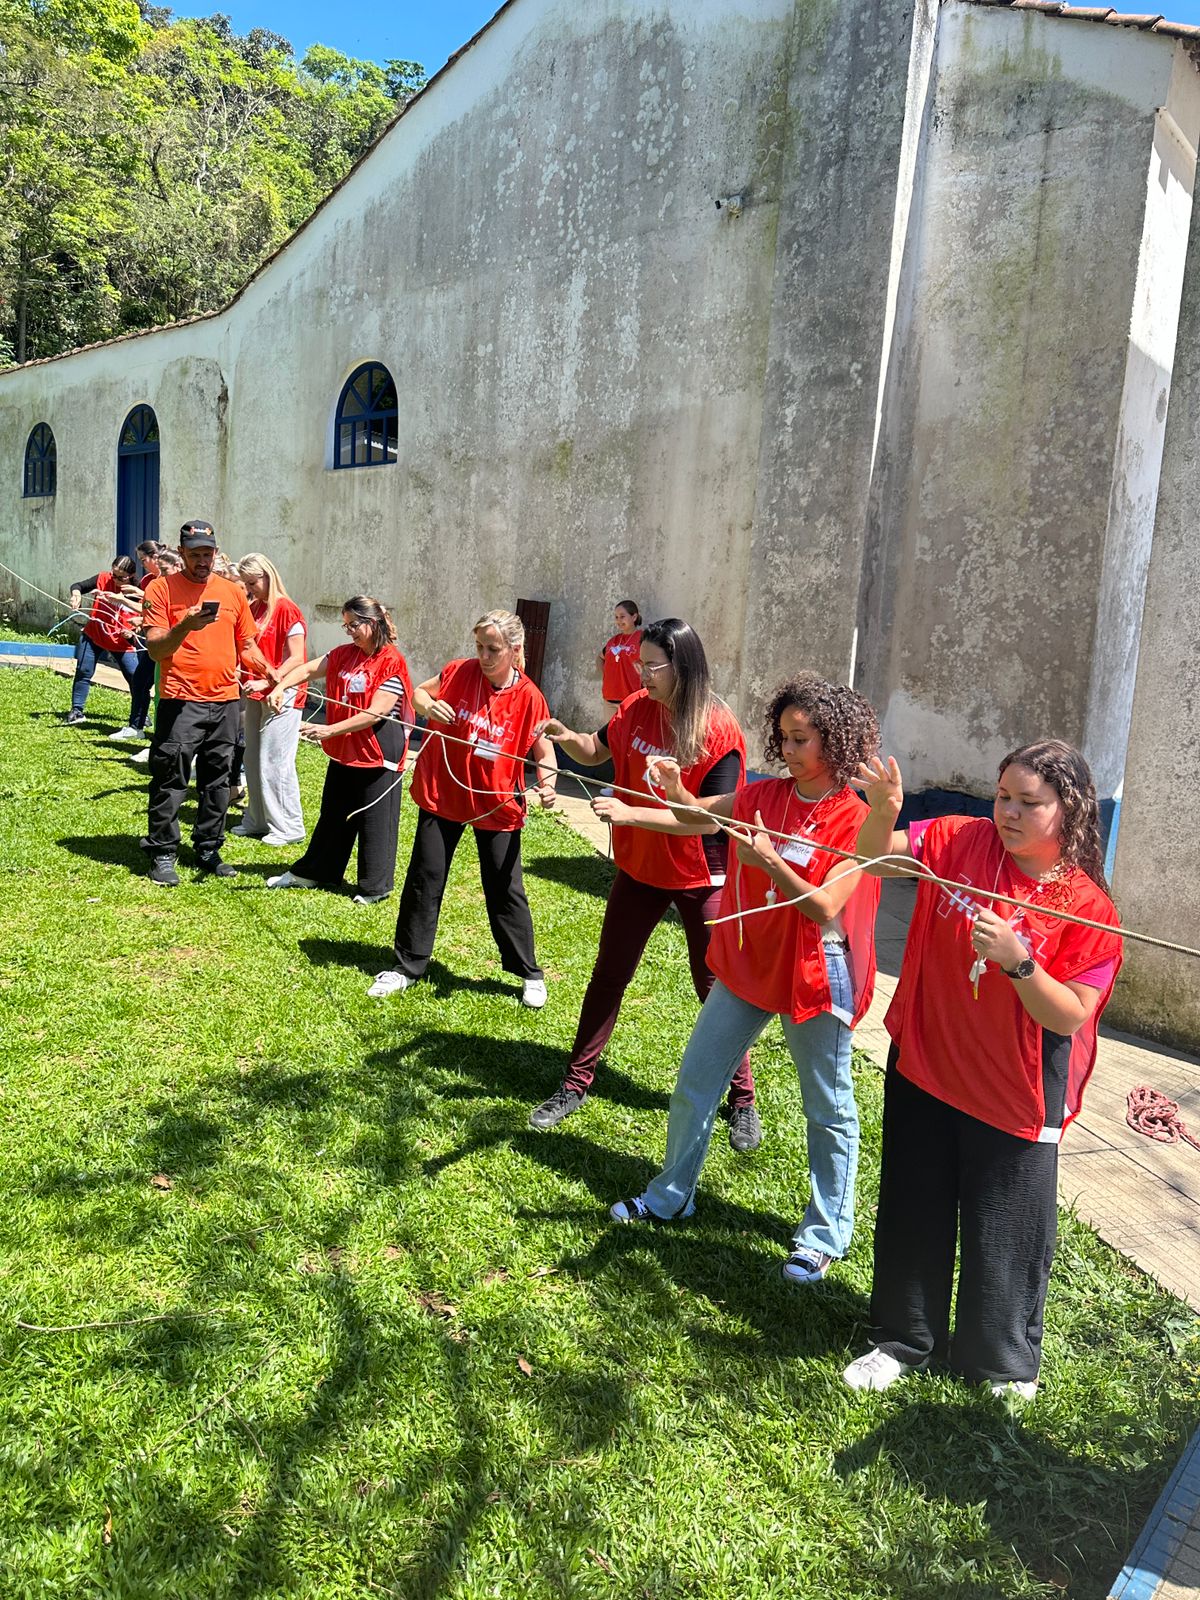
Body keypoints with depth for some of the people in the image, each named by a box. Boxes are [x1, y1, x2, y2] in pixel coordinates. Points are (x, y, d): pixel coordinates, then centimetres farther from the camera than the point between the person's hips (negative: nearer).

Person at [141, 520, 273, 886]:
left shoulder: (232, 591, 12)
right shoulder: (162, 589, -1)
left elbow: (246, 644, 17)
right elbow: (155, 649, -8)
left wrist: (266, 670, -2)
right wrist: (186, 626, -25)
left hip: (225, 701, 4)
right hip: (181, 701, -4)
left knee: (217, 780, 11)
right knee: (171, 781, -2)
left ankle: (208, 850, 21)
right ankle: (162, 855, 7)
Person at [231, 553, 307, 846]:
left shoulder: (286, 609, -12)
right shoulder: (254, 608, 12)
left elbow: (296, 658, -16)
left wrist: (267, 682, -24)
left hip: (281, 696, -8)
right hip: (257, 695, 8)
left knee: (275, 762, -5)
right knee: (253, 760, 12)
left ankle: (288, 827, 4)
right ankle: (258, 820, 24)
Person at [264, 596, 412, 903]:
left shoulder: (392, 662, -16)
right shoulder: (344, 654, 6)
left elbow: (375, 713, -23)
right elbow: (306, 669, 4)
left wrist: (329, 730, -26)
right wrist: (280, 687, -16)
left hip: (378, 752, -7)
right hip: (344, 750, 7)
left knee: (374, 818, 3)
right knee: (333, 813, 18)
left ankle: (375, 886, 16)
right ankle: (313, 872, 30)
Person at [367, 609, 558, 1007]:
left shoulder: (529, 697, -12)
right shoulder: (459, 672, -9)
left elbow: (544, 753, -6)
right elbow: (419, 692, 7)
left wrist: (547, 785, -26)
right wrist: (428, 706, -17)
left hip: (497, 804, -2)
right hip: (443, 795, 2)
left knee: (505, 891, 6)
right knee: (424, 882, 9)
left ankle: (529, 973, 23)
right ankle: (408, 966, 26)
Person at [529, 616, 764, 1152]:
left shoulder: (719, 730, -22)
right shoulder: (636, 709, -6)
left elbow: (711, 819, -25)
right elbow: (596, 752, 11)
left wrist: (630, 813, -32)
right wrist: (564, 737, -11)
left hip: (700, 878, -4)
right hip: (639, 868, 5)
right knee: (608, 975, 13)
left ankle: (742, 1099, 27)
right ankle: (575, 1083, 28)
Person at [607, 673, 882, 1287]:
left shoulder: (856, 820, -15)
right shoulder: (765, 795, 0)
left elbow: (826, 908, -21)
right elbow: (696, 814, 5)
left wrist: (770, 862, -33)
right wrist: (674, 789, -15)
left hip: (813, 976, -5)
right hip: (746, 962, 6)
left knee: (828, 1109, 10)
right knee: (695, 1081, 13)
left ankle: (825, 1235, 28)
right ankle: (672, 1194, 34)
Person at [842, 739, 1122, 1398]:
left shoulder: (1089, 906, -15)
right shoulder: (961, 840, -8)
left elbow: (1069, 1017, -17)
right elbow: (877, 856, -10)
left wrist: (1016, 959, -32)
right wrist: (885, 811, -30)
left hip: (1013, 1098, -2)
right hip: (923, 1071, 3)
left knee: (1004, 1234, 14)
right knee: (912, 1214, 19)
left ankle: (1002, 1362, 42)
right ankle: (904, 1339, 43)